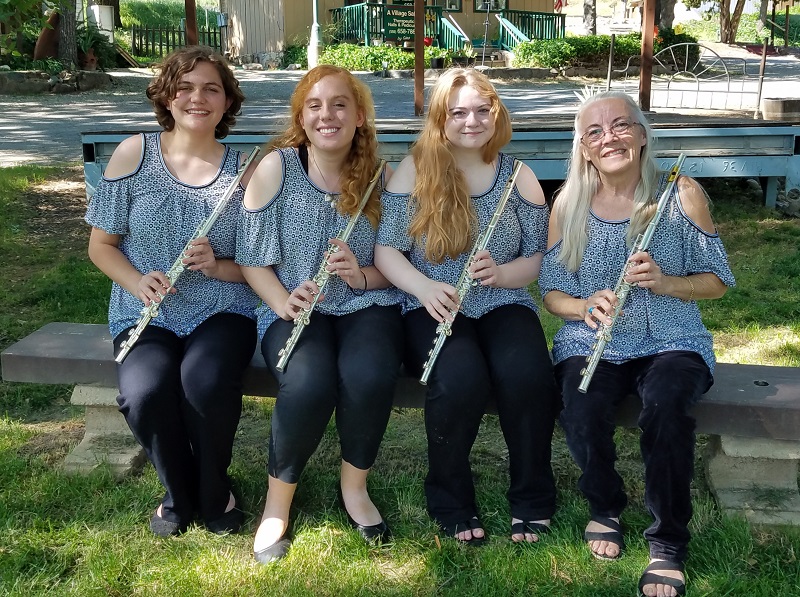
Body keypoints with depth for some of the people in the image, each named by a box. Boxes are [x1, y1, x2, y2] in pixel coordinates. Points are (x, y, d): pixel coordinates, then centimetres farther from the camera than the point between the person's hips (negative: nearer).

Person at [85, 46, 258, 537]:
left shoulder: (245, 168, 0)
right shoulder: (133, 154, 1)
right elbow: (102, 244, 5)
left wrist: (219, 267, -17)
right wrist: (137, 281, -14)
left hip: (222, 312, 0)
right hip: (147, 313, 1)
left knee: (206, 382, -32)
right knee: (144, 394, -29)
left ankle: (214, 490, 2)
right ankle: (180, 492, 5)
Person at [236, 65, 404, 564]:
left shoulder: (380, 177, 1)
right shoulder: (275, 169, -4)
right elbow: (253, 261, -2)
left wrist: (361, 275, -16)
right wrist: (284, 303, -19)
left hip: (368, 304, 1)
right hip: (296, 309, -1)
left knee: (370, 374, -32)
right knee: (309, 385, -32)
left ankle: (355, 486, -1)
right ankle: (279, 499, -3)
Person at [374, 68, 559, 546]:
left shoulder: (519, 176, 9)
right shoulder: (415, 170, 2)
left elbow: (539, 260, 8)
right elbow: (386, 249, -3)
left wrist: (500, 273, -14)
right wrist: (424, 287, -22)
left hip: (504, 305, 2)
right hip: (435, 309, -2)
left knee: (527, 375, -30)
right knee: (461, 379, -33)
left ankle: (534, 500, -5)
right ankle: (451, 501, -5)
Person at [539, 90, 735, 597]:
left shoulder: (682, 194, -3)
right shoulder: (569, 204, 1)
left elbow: (718, 281, 2)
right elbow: (553, 291, 5)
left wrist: (665, 282, -18)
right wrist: (585, 306, -18)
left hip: (672, 341, -1)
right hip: (592, 342, 1)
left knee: (666, 406, -34)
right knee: (582, 413, -30)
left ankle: (670, 540, -10)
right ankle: (605, 507, 5)